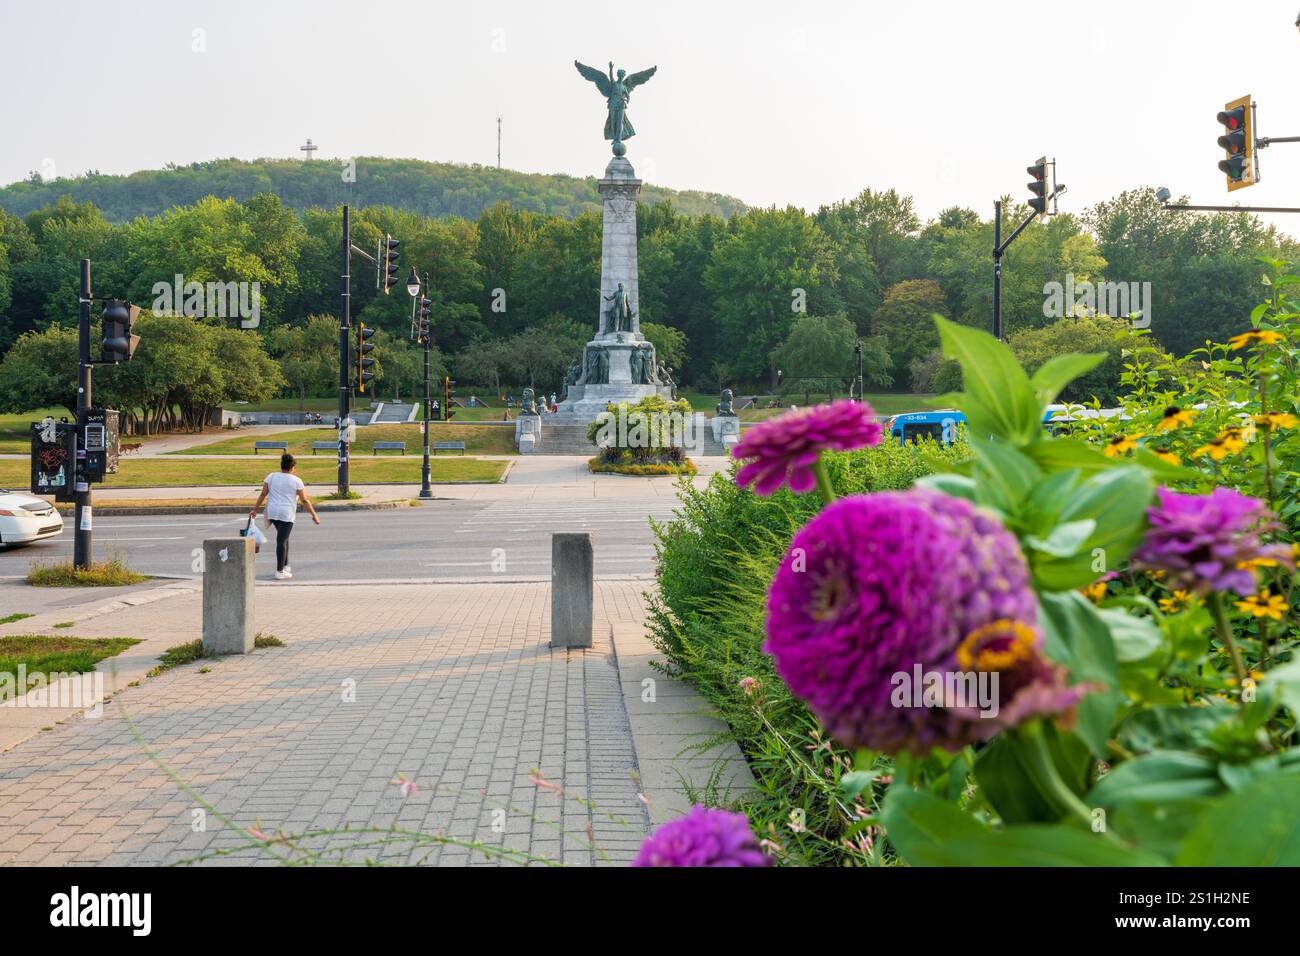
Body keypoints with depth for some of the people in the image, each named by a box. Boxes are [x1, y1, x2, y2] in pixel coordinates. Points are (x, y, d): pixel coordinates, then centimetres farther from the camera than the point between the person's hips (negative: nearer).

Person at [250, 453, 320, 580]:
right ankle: (280, 572, -4)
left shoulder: (271, 476, 6)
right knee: (282, 541, -5)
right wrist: (314, 515, 4)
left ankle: (285, 565, 23)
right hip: (287, 514, -4)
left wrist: (255, 509, 15)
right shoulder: (296, 480, -4)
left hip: (272, 512, 4)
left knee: (284, 537, 20)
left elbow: (263, 494, 6)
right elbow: (305, 500, -3)